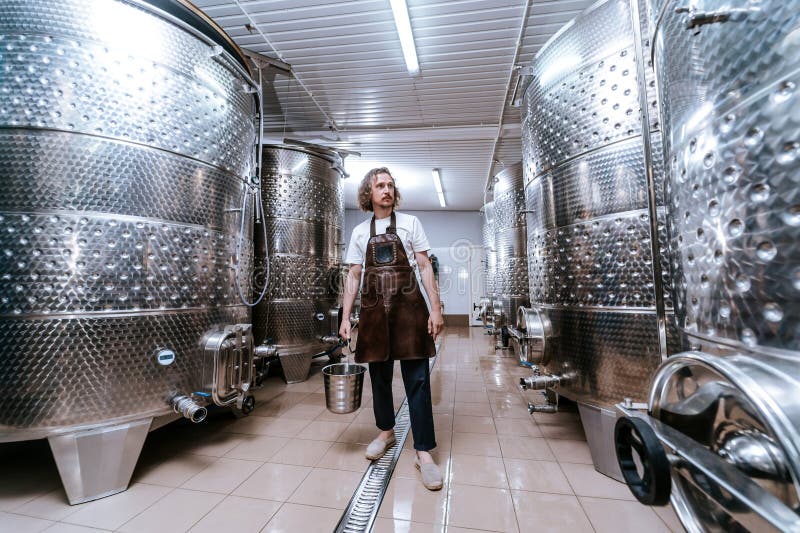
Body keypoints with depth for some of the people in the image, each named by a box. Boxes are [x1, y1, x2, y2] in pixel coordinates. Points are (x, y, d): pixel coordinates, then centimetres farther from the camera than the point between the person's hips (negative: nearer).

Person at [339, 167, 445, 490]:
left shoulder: (409, 223, 5)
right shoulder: (360, 232, 11)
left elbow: (425, 267, 2)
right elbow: (353, 276, 10)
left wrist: (435, 308, -6)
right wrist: (345, 317, 2)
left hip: (409, 308, -2)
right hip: (374, 311, 3)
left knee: (417, 379, -2)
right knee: (379, 376, 13)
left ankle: (424, 452, 9)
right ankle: (386, 431, 35)